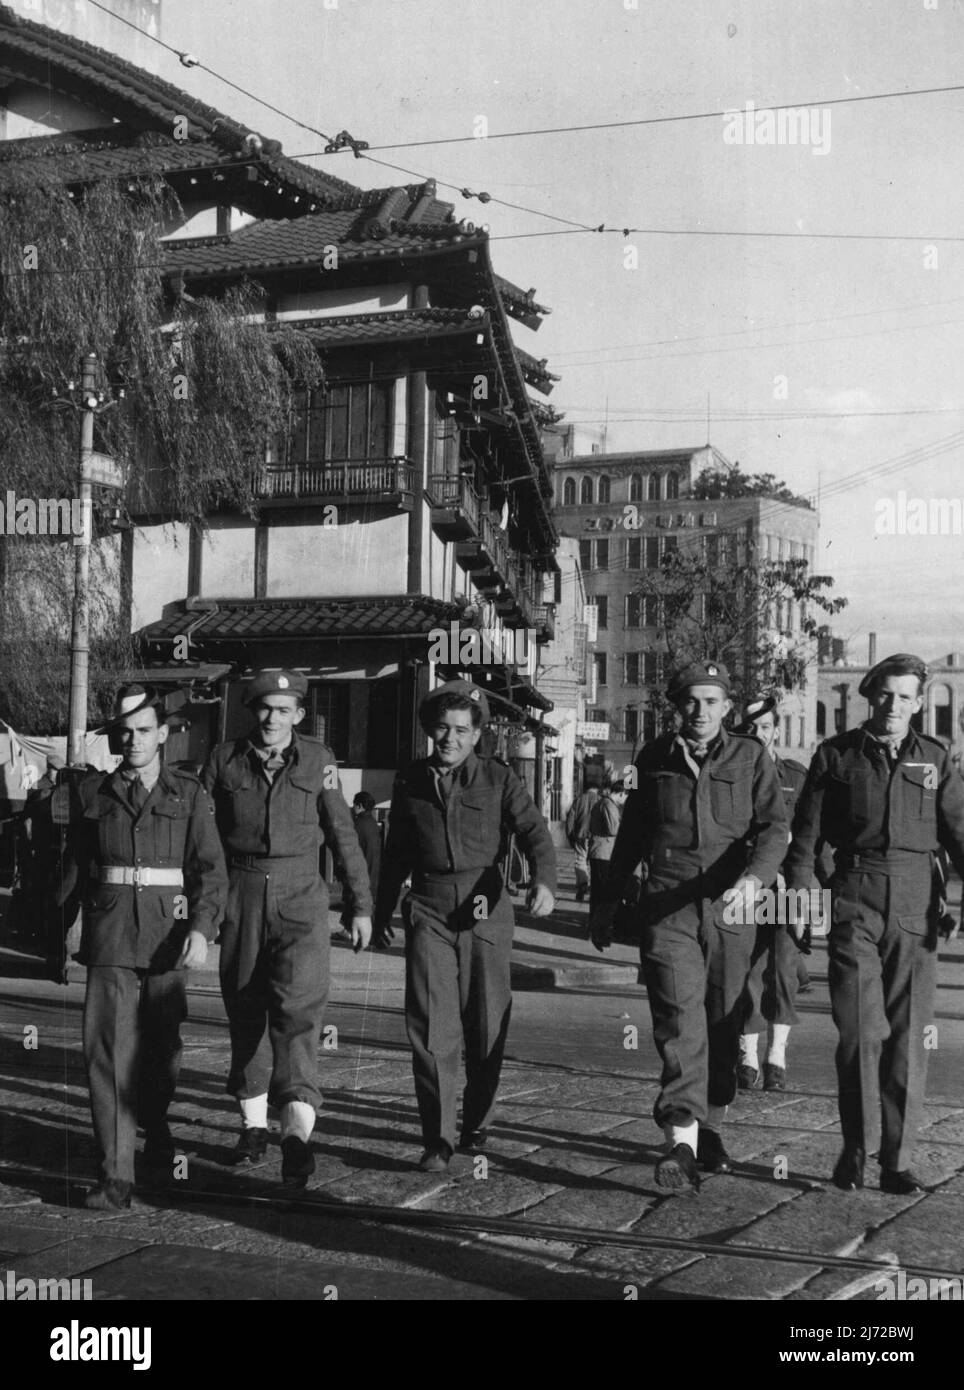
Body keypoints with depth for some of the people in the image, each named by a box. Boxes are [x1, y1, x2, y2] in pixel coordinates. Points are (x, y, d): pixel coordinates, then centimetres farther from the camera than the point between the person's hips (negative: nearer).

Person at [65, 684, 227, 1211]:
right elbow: (74, 867, 14)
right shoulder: (93, 792, 7)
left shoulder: (189, 795, 3)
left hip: (168, 935, 0)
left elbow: (211, 869, -3)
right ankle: (116, 1177, -7)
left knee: (161, 1045, 12)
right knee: (108, 1050, -8)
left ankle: (154, 1123, 40)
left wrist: (201, 928, -16)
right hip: (109, 936, 0)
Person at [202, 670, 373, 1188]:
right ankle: (253, 1123, 24)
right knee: (245, 1010, 9)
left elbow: (343, 834, 6)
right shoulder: (224, 760, 2)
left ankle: (297, 1132, -23)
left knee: (298, 1005, -15)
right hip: (240, 897, 2)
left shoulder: (318, 760, 2)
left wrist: (361, 906, 7)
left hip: (300, 898, -2)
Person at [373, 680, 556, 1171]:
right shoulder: (410, 782, 10)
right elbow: (395, 854, 20)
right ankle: (438, 1138, -5)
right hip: (428, 909, 1)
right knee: (430, 1024, -10)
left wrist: (543, 881, -27)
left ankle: (476, 1124, 26)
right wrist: (381, 913, 25)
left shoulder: (498, 778, 3)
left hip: (485, 908, 0)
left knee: (486, 1026, 6)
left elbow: (534, 831, -8)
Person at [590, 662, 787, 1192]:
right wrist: (607, 903, 21)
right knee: (680, 1022, -13)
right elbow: (631, 835, 18)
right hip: (666, 908, -1)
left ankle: (709, 1127, 27)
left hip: (730, 910, 1)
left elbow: (774, 827, -7)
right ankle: (681, 1140, -21)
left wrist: (753, 878, -27)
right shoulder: (653, 759, 9)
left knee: (723, 1026, 9)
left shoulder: (751, 758, 4)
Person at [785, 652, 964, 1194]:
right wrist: (797, 895, -3)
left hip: (916, 911, 1)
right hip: (855, 907, -1)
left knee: (909, 1036, 2)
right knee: (861, 1031, -7)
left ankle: (898, 1159, 10)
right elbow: (806, 831, 7)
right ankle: (854, 1150, 8)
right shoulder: (836, 755, 8)